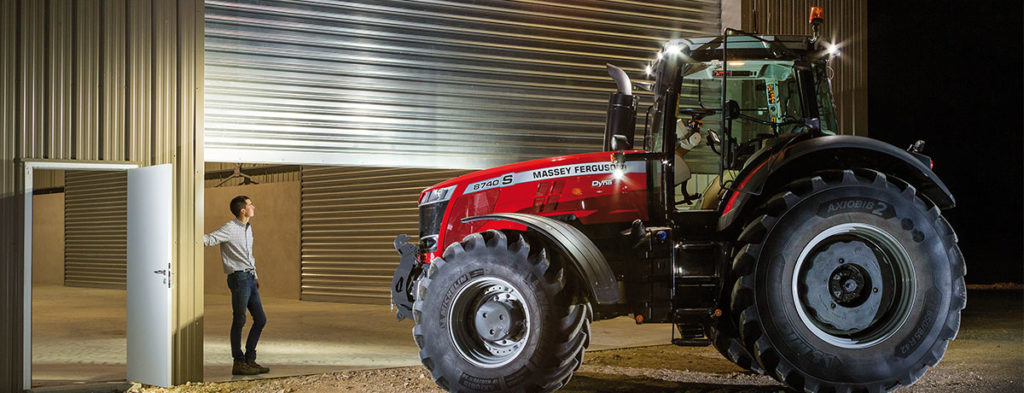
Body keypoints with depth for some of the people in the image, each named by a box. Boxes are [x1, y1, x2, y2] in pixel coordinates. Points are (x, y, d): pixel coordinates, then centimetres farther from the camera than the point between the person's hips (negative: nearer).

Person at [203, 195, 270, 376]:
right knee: (239, 320, -7)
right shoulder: (230, 228, -8)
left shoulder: (248, 228, 18)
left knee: (260, 319, 8)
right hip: (239, 277, -9)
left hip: (249, 278, 9)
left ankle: (250, 360, 15)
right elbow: (210, 239, -20)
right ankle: (239, 363, -4)